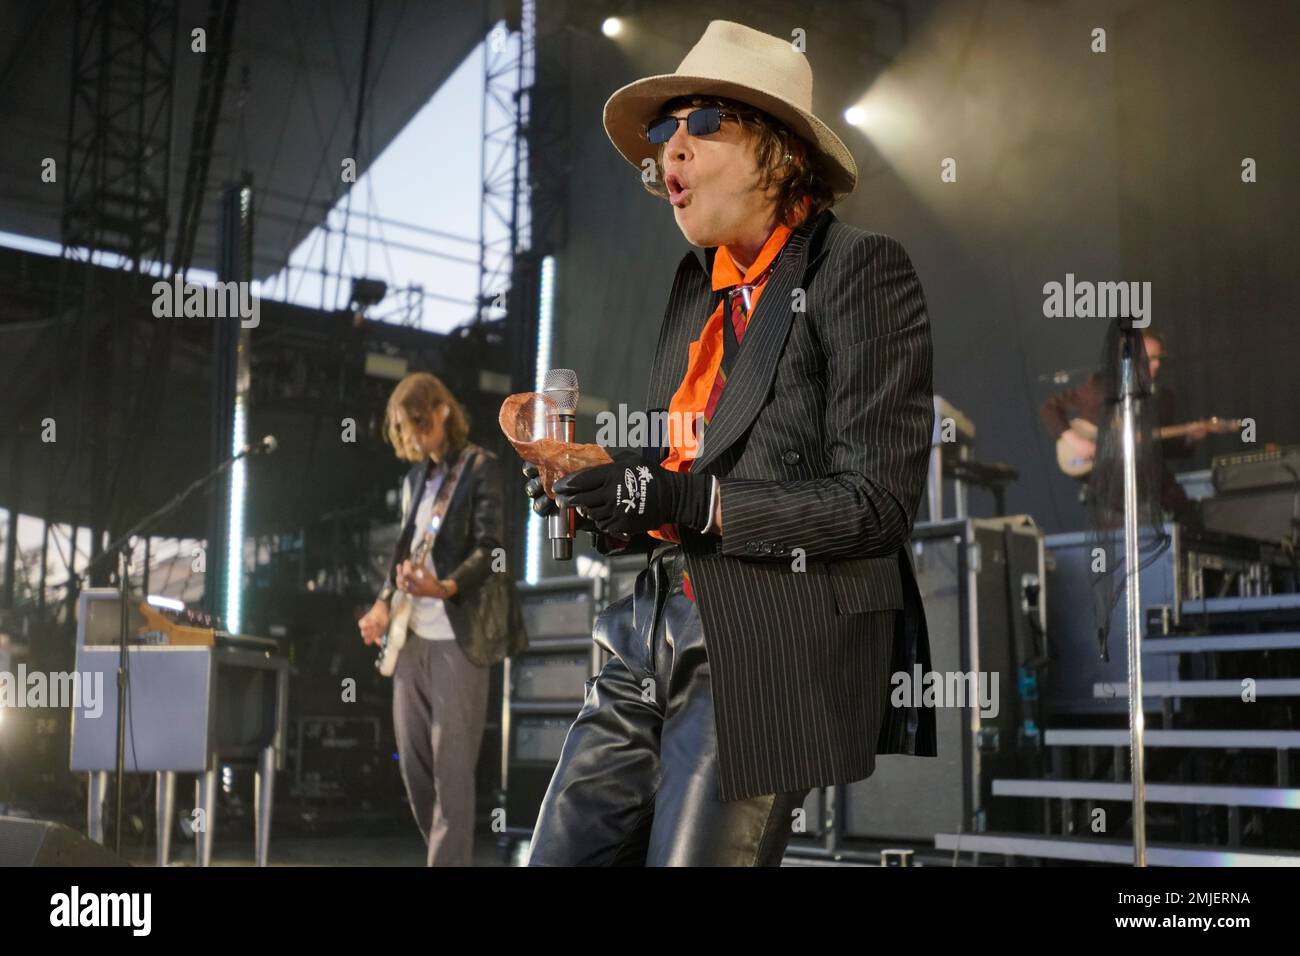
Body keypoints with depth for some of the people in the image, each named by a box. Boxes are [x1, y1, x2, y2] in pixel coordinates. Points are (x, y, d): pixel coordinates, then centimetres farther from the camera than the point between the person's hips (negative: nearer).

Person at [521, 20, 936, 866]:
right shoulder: (699, 282, 15)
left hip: (771, 660, -7)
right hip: (653, 641, 7)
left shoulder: (860, 271, -6)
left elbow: (877, 502, -12)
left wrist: (692, 502, -19)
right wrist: (596, 499, 0)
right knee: (558, 857, 8)